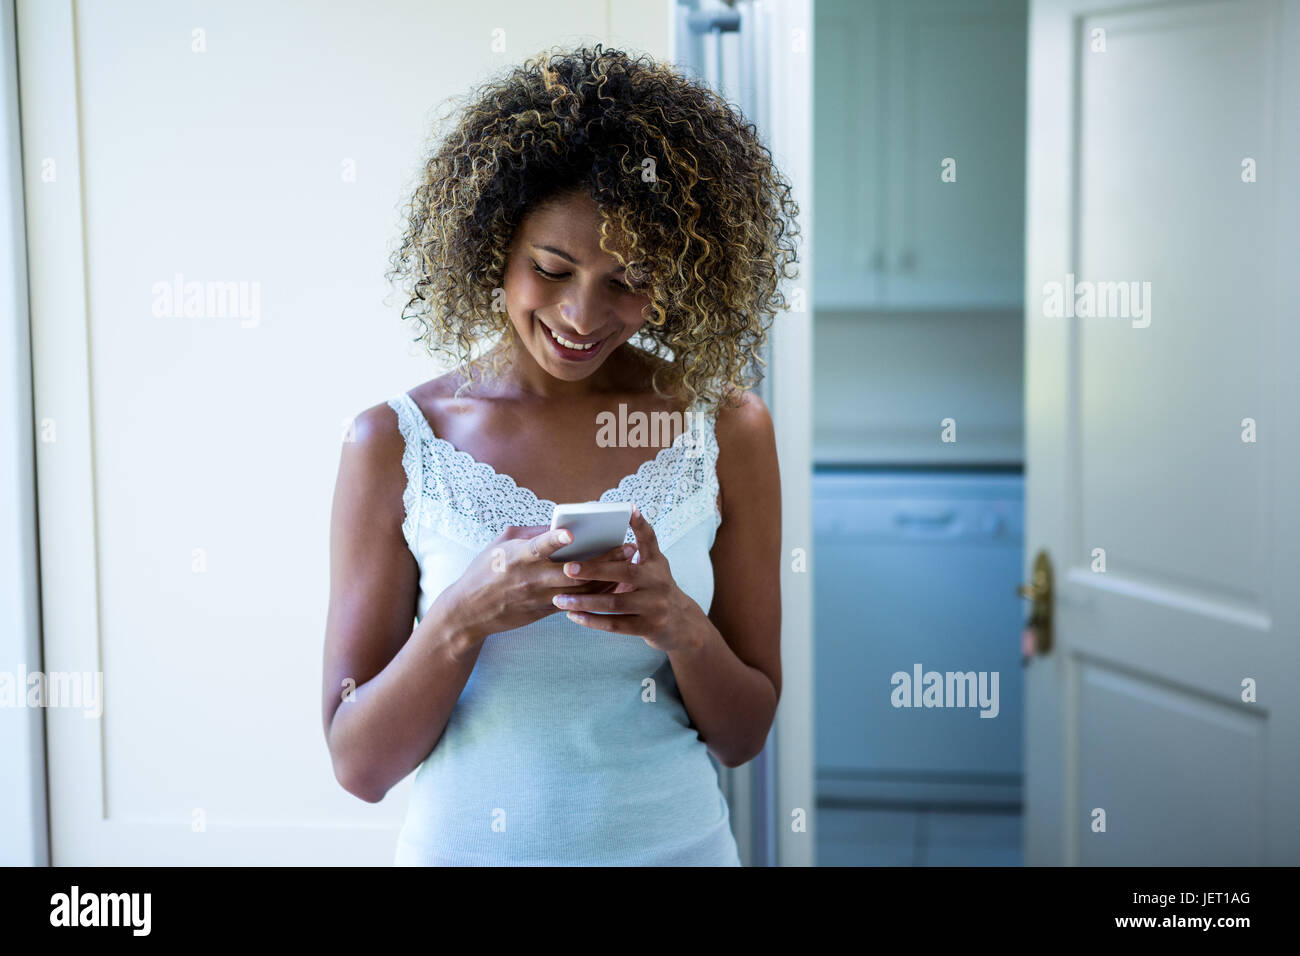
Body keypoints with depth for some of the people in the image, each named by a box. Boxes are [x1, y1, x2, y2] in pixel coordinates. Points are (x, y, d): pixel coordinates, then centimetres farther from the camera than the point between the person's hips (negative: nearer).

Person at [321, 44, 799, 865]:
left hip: (676, 842, 1)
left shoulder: (727, 429, -7)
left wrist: (682, 627, -22)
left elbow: (744, 735, -3)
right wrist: (464, 617, -25)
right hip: (460, 843, -1)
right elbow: (359, 765, -10)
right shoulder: (395, 444, -10)